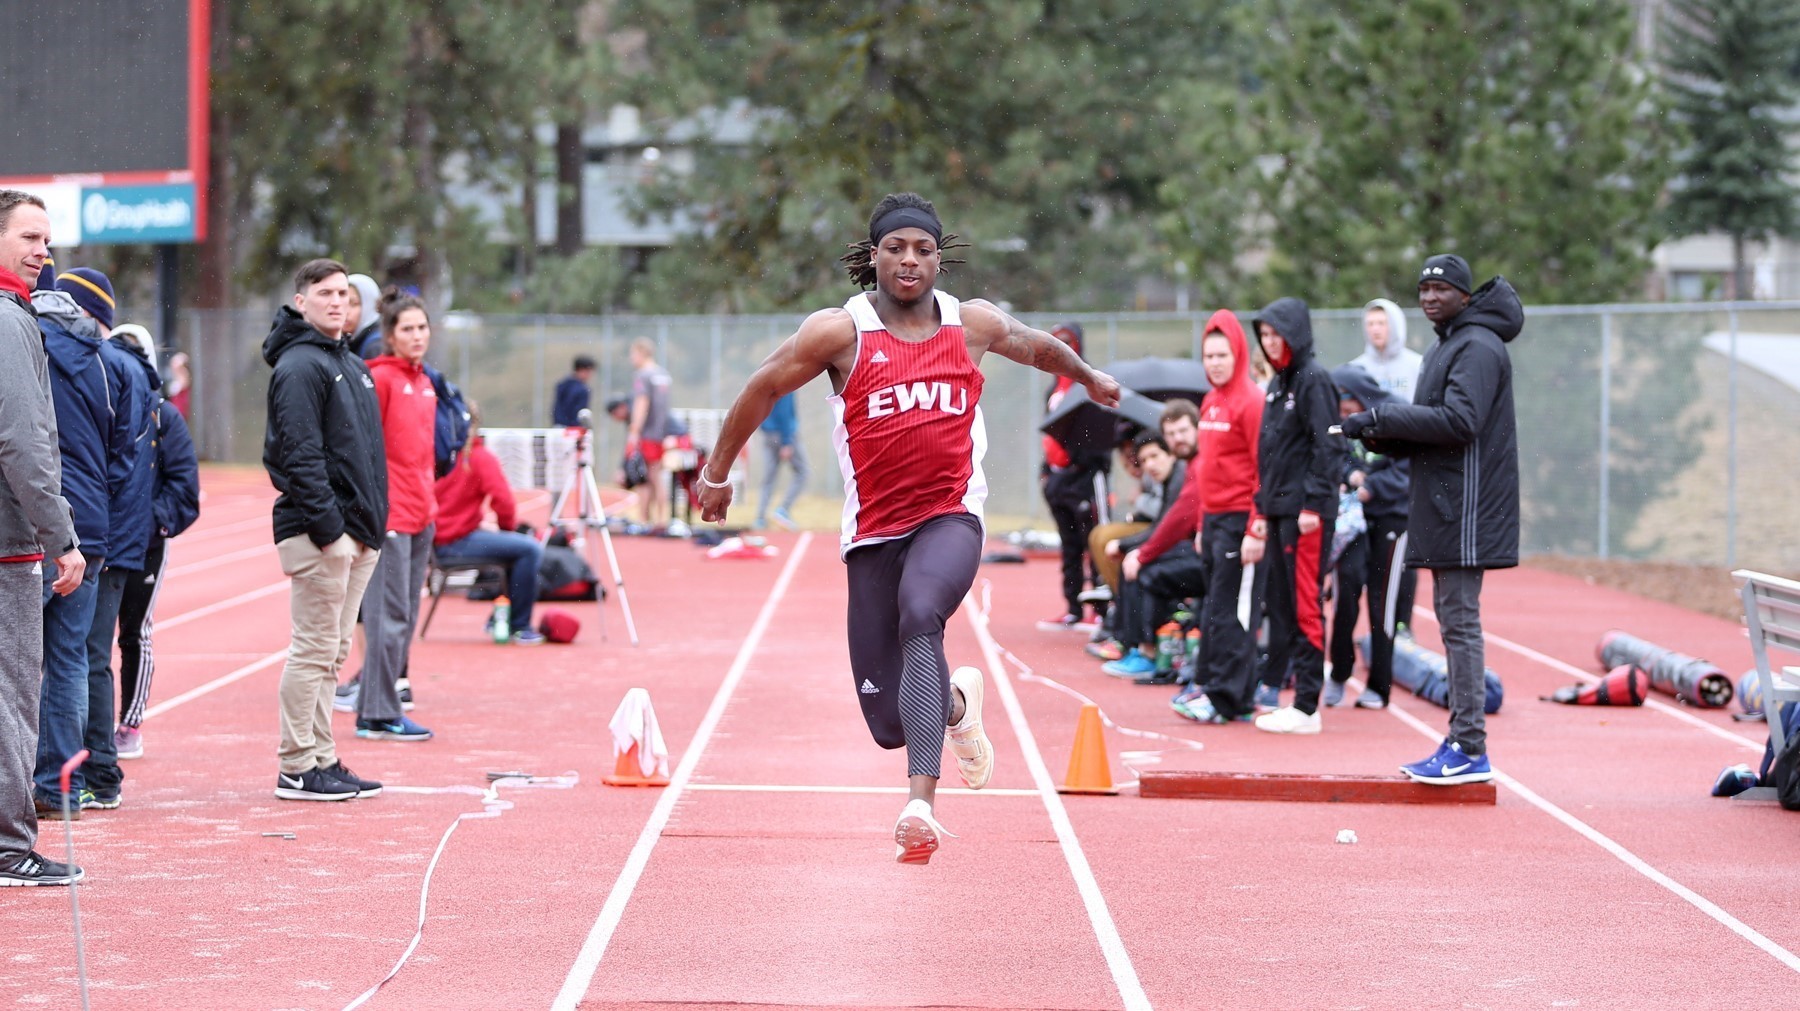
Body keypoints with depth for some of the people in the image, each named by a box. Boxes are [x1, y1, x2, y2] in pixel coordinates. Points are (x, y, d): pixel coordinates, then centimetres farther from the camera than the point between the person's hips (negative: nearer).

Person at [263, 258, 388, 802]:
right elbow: (301, 456, -19)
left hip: (358, 533, 9)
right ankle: (297, 770, -3)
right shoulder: (299, 367, -11)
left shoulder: (353, 366, 18)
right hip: (318, 532, -9)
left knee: (333, 653, 12)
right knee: (314, 650, -7)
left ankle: (323, 760, 18)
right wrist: (328, 528, -22)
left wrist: (374, 523, 16)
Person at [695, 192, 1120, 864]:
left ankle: (921, 802, -42)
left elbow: (1039, 347, 26)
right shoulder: (841, 331, -4)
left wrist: (1088, 378, 44)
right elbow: (762, 389, 7)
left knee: (920, 615, -36)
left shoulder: (973, 325, 5)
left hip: (950, 516, 0)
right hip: (873, 529, 1)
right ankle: (955, 701, 39)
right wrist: (717, 474, 14)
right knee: (889, 726, -1)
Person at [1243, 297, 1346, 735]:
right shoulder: (1279, 383, 18)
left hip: (1306, 513, -9)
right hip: (1278, 509, 9)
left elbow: (1328, 447, -16)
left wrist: (1313, 503, -20)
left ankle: (1306, 706, -7)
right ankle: (1270, 688, 21)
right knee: (1277, 600, 14)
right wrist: (1261, 509, 18)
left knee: (1305, 605, -8)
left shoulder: (1313, 379, -10)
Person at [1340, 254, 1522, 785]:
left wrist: (1381, 418, -17)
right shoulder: (1443, 348, 22)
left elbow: (1458, 421, -22)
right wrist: (1379, 434, 3)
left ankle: (1470, 749, -11)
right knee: (1453, 622, 11)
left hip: (1466, 513, -10)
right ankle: (1460, 741, 16)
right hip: (1442, 509, 10)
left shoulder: (1478, 347, -10)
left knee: (1460, 622, -11)